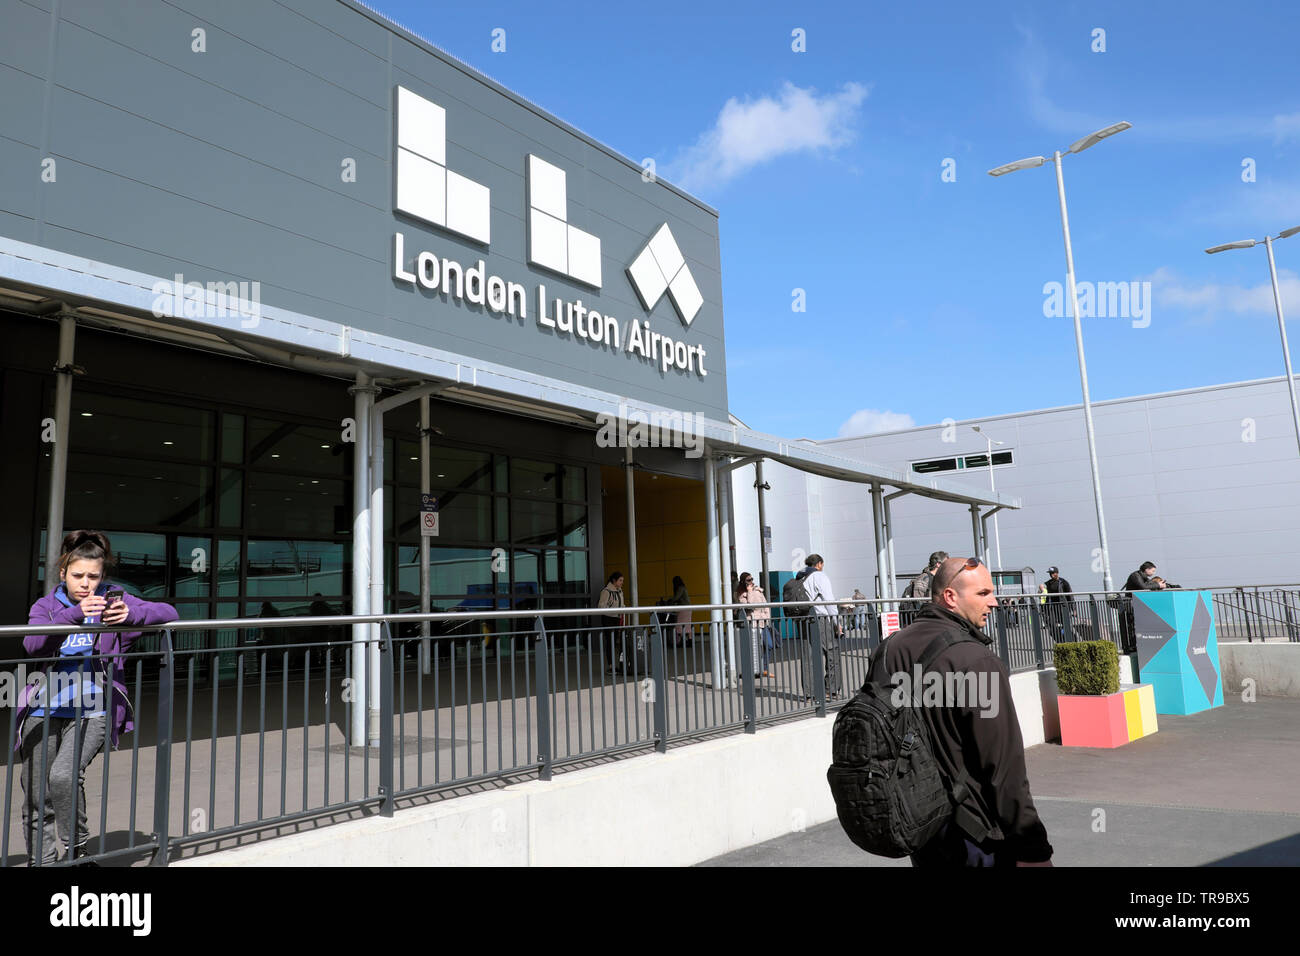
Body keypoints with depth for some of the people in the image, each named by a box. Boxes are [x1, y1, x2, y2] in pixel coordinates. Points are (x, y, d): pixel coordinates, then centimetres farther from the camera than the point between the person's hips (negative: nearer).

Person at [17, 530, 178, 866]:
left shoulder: (113, 600, 2)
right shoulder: (46, 606, 5)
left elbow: (168, 612, -5)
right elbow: (32, 643, -15)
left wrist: (132, 615, -24)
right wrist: (74, 614, -30)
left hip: (92, 711, -3)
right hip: (45, 711, 3)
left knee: (63, 775, -24)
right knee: (35, 799, 8)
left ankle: (76, 847, -1)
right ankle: (40, 861, 27)